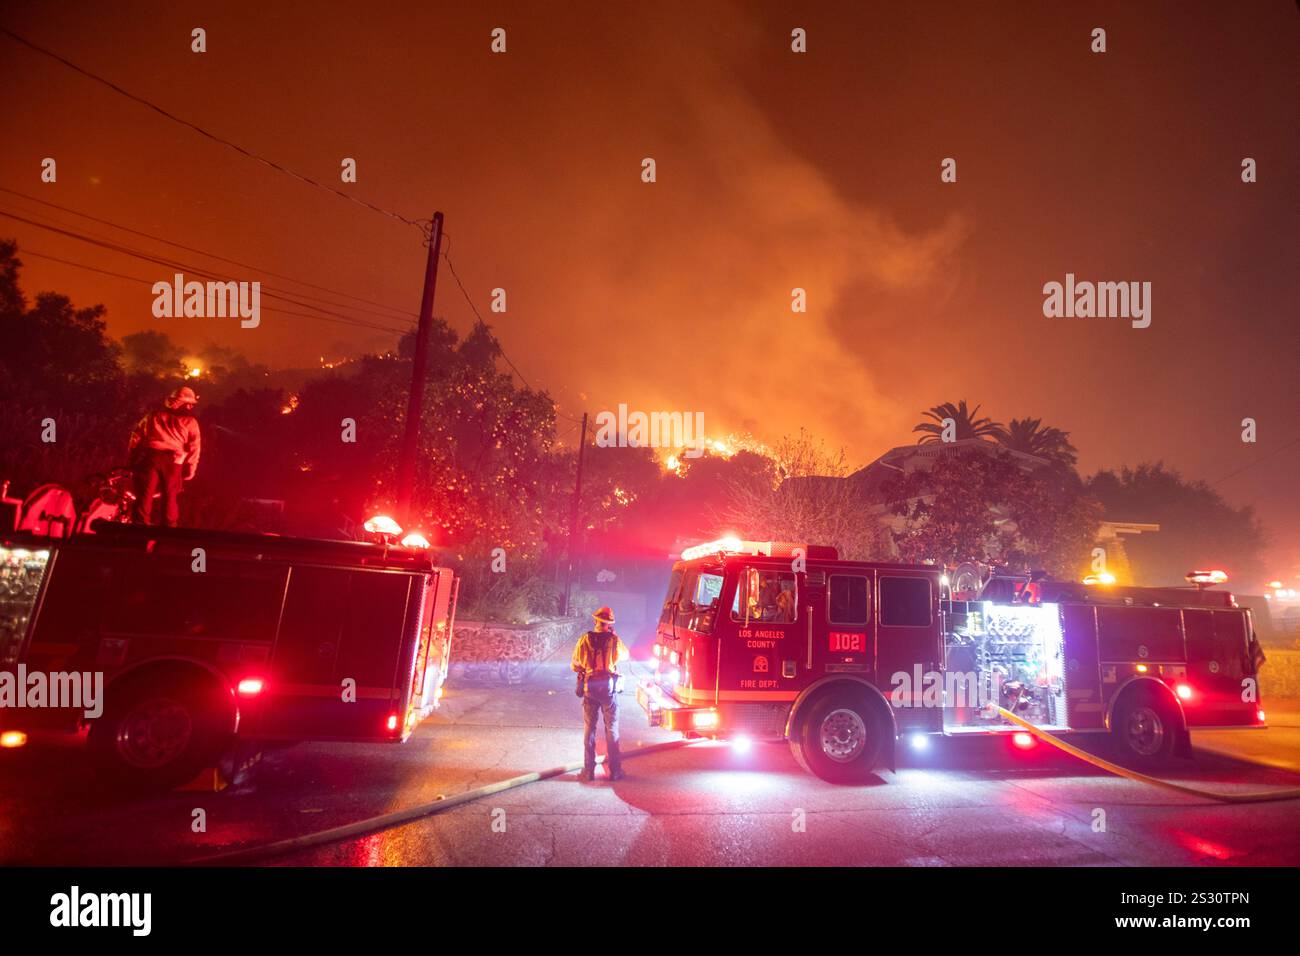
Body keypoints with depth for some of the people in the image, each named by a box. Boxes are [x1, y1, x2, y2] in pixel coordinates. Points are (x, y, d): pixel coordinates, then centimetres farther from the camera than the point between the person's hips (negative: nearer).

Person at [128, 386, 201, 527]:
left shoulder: (152, 416, 19)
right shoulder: (190, 422, 11)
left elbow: (136, 437, 12)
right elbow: (193, 447, 1)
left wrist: (132, 461, 14)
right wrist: (189, 470, 4)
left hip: (149, 458, 1)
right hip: (173, 461, -1)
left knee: (144, 495, 2)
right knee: (170, 496, 7)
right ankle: (169, 528, 8)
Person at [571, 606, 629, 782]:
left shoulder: (585, 639, -6)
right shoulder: (613, 640, -8)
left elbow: (575, 666, -1)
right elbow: (625, 654, 13)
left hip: (589, 688, 1)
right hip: (609, 688, -1)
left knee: (589, 729, 11)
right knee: (612, 730, 10)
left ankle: (588, 770, 12)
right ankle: (614, 770, 13)